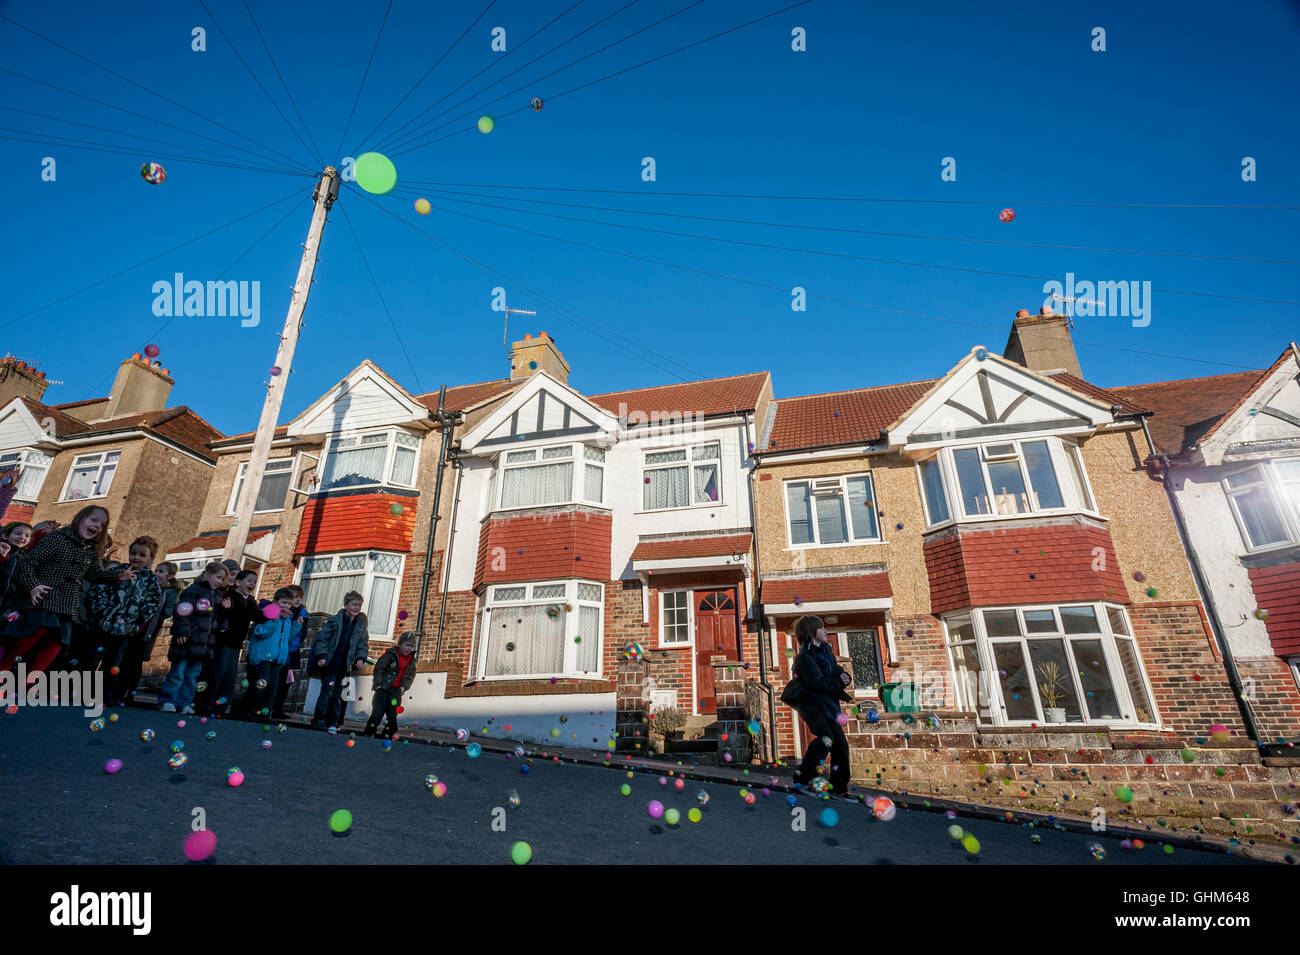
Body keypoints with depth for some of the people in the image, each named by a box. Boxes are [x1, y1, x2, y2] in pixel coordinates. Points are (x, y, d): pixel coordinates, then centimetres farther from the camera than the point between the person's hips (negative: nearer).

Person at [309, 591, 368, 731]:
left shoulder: (361, 625, 8)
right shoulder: (334, 620, -4)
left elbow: (363, 644, 12)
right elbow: (322, 638, -4)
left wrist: (361, 658, -1)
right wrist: (321, 656, -12)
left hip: (345, 667, 4)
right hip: (330, 664, -4)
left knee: (338, 695, 9)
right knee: (327, 692, -5)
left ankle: (333, 722, 16)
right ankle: (319, 720, 7)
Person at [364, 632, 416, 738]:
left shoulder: (411, 659, 7)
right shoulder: (390, 654, -11)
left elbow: (411, 675, 14)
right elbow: (378, 668, -10)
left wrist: (404, 686, 2)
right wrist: (379, 683, -11)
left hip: (396, 690, 4)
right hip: (383, 689, -4)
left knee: (392, 714, 7)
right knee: (377, 713, -2)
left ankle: (392, 735, 18)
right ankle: (368, 734, 14)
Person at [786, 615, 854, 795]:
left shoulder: (826, 648, 7)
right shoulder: (805, 657, -20)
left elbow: (836, 669, 12)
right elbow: (818, 683, -24)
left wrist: (845, 677, -9)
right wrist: (839, 683, -17)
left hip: (827, 704, 9)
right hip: (811, 704, -9)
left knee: (840, 742, 9)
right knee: (826, 738, -23)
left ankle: (839, 786, 22)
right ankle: (802, 778, -9)